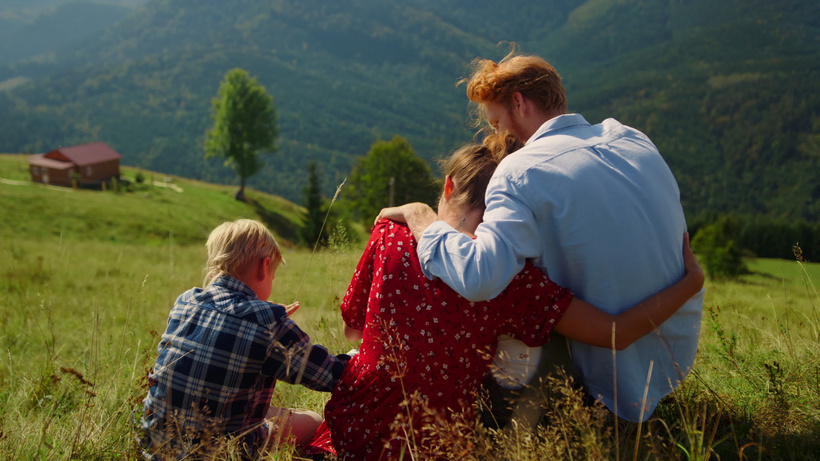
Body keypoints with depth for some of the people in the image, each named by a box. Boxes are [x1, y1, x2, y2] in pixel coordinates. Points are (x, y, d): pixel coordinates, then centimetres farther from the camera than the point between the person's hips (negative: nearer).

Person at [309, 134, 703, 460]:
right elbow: (617, 333, -20)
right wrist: (691, 280, -7)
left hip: (352, 429, 1)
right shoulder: (510, 281, -19)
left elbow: (352, 328, 2)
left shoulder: (388, 237, -12)